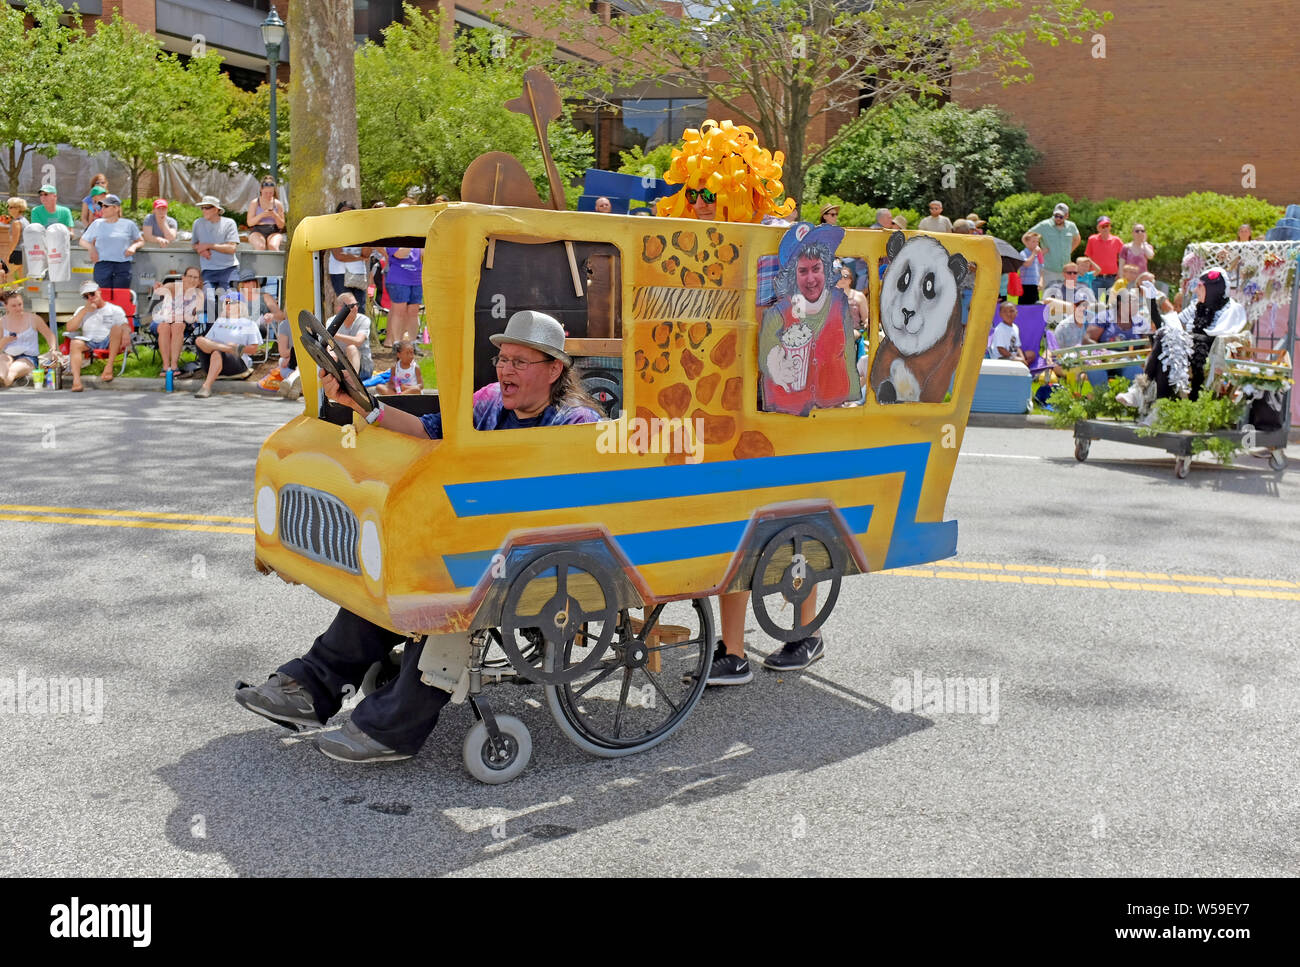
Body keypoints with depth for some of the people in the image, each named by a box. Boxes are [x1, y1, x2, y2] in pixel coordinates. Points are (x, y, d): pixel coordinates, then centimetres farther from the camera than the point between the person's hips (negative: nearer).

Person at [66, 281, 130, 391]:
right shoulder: (81, 310, 22)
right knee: (75, 342, -31)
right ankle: (76, 380, -46)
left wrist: (126, 332, -27)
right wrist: (85, 310, 1)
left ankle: (109, 367, -35)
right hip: (89, 343, 2)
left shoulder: (114, 309, 14)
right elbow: (70, 328, 8)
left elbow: (125, 325, 0)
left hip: (109, 342, -2)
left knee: (117, 327, -31)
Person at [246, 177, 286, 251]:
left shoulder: (278, 204, 8)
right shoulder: (254, 203, 6)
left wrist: (275, 216, -13)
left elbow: (281, 225, 7)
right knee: (260, 246, -34)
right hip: (257, 231, 0)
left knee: (273, 246, -34)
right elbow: (249, 223, 1)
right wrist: (261, 215, -14)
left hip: (274, 232, 1)